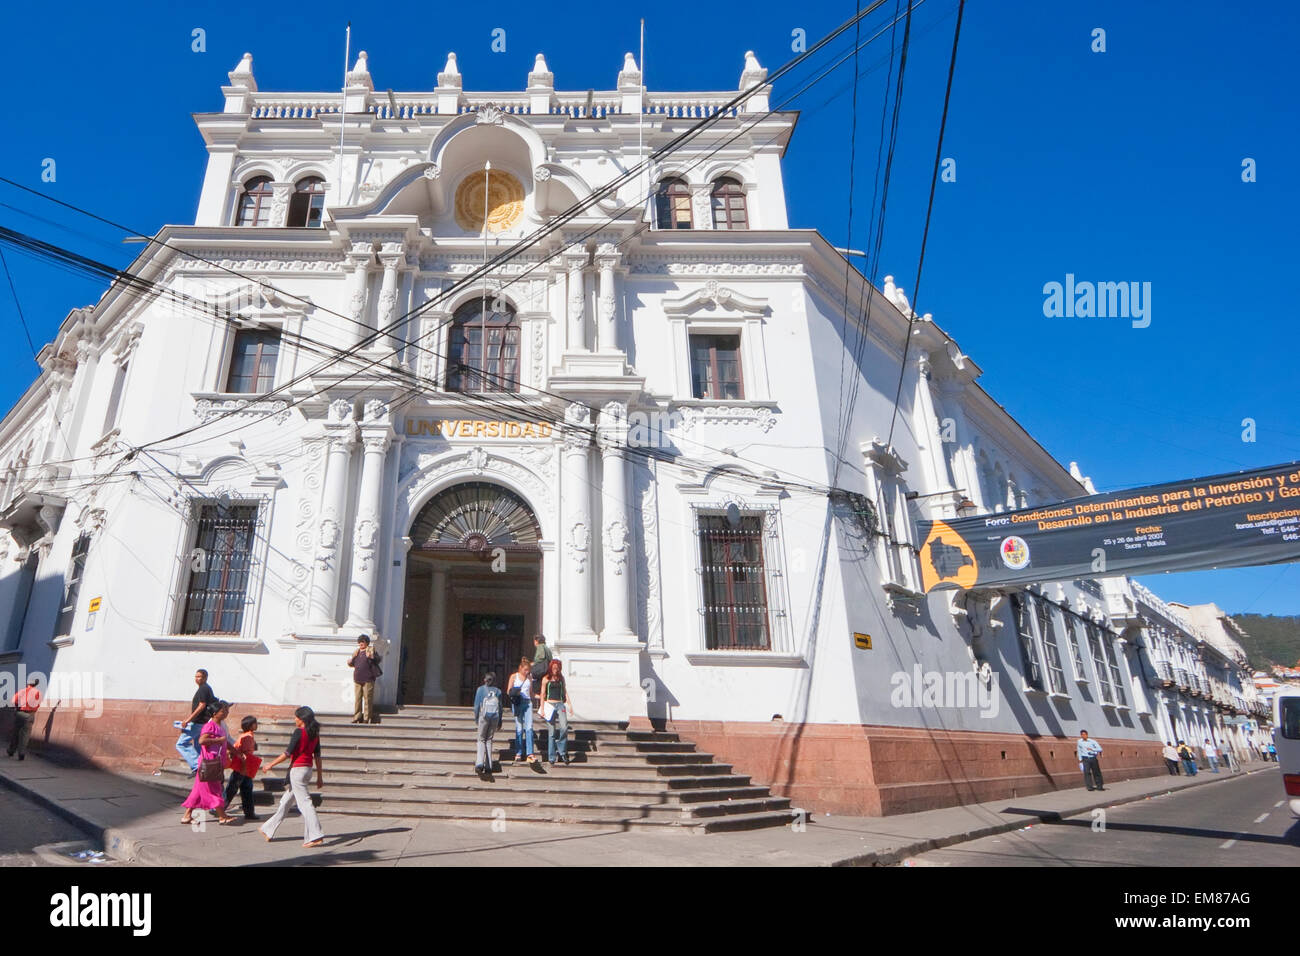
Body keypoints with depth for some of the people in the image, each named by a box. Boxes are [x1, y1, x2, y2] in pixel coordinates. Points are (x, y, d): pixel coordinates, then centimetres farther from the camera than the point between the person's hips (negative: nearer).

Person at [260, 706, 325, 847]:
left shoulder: (299, 732, -14)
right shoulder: (315, 733, 8)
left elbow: (288, 753, -15)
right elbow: (317, 756, 10)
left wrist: (271, 764, -2)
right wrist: (320, 776, 13)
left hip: (297, 769, -8)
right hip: (308, 770, 8)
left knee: (304, 801, -8)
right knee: (286, 801, 20)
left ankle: (316, 836, -12)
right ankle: (268, 830, 35)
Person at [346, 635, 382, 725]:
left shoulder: (371, 650, -1)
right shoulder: (356, 652, 15)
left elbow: (377, 660, -14)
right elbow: (353, 664, 22)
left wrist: (371, 657, -34)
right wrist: (350, 662, -1)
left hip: (368, 680, -6)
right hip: (357, 680, 6)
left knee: (368, 699, -3)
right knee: (357, 699, 9)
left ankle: (367, 718, 3)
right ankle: (357, 718, 18)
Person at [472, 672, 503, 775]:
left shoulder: (480, 689, 1)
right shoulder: (498, 691, 7)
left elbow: (477, 705, 0)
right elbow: (500, 707, 9)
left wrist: (476, 719, 10)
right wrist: (500, 722, 16)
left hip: (484, 716, -2)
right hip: (495, 717, 2)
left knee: (481, 739, 6)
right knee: (489, 740, 13)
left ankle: (479, 763, -13)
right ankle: (488, 766, 8)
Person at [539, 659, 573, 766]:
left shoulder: (561, 678, 11)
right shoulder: (546, 679, 2)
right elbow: (543, 694, 1)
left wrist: (569, 704, 8)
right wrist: (542, 709, -4)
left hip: (560, 704, 2)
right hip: (550, 705, -2)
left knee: (564, 727, -16)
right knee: (551, 731, -1)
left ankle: (563, 751, 2)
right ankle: (551, 758, 7)